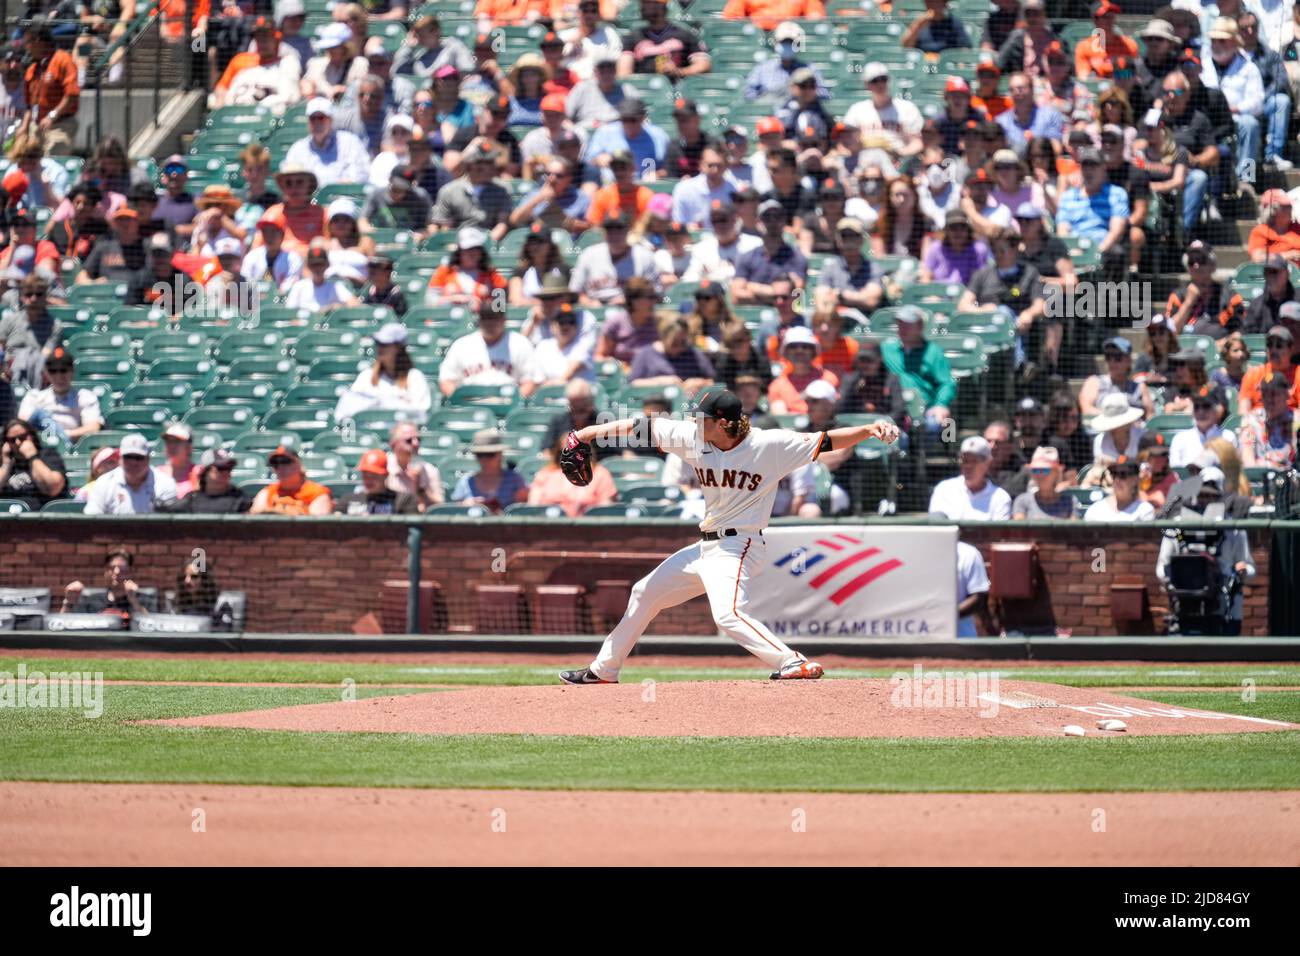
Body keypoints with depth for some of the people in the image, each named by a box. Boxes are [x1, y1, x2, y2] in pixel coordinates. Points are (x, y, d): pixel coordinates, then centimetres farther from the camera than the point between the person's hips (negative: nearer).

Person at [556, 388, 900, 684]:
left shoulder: (769, 445, -16)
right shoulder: (695, 439, -2)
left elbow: (825, 441, -18)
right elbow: (643, 428, 3)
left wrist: (870, 430, -31)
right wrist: (586, 434, 1)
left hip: (738, 547, -8)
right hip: (707, 547, 8)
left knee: (728, 613, -32)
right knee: (646, 593, 20)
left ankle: (795, 665, -36)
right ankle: (603, 670, 36)